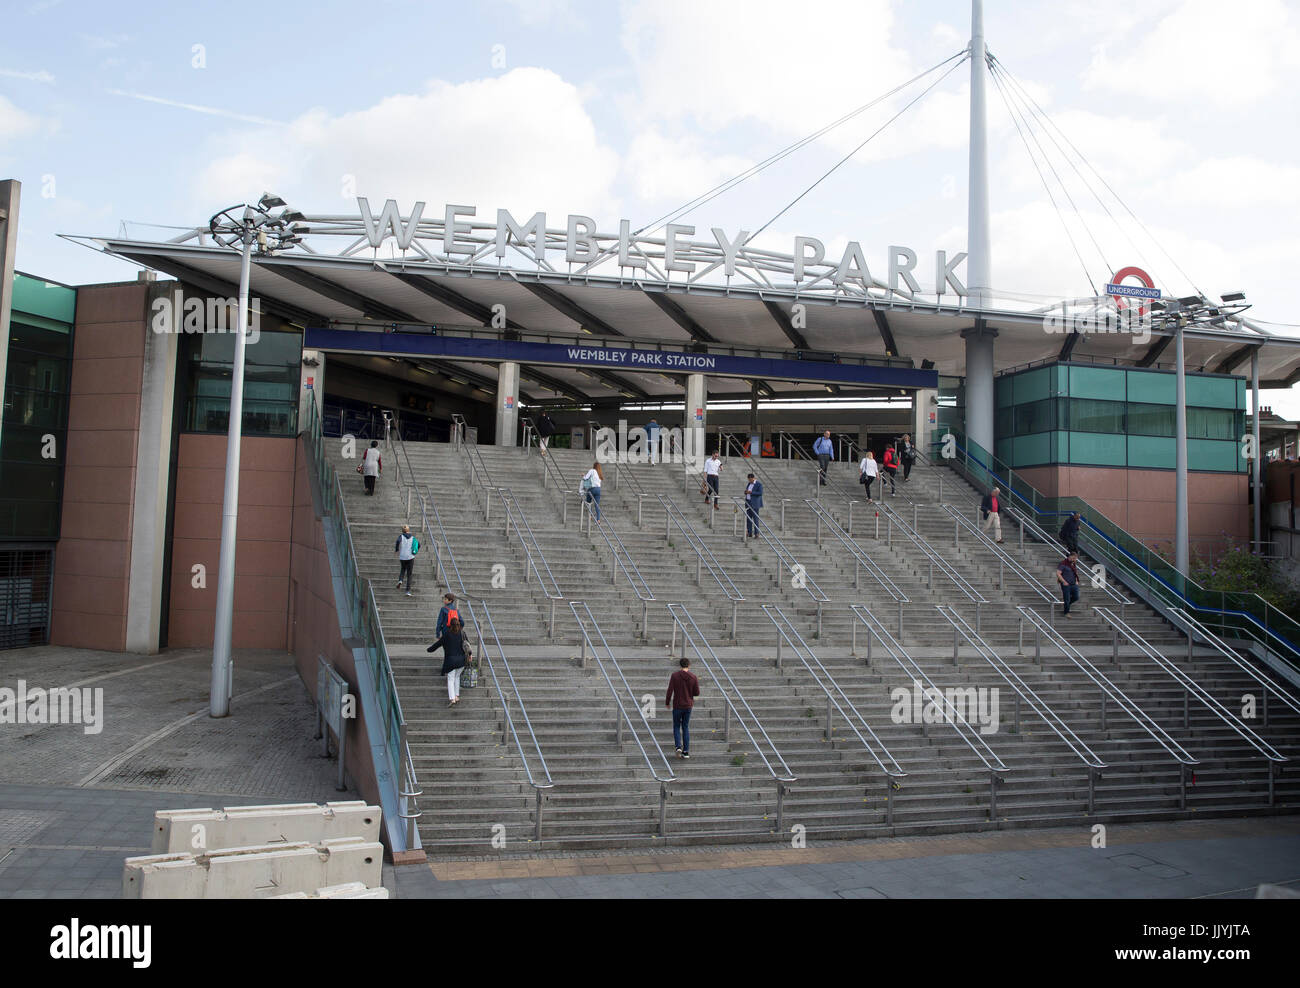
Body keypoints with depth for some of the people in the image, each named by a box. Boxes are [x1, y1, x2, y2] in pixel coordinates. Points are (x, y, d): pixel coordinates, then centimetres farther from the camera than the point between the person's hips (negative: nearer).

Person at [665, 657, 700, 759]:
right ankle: (686, 751, 8)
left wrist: (667, 703, 3)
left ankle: (678, 746, -9)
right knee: (686, 728, 12)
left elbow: (670, 691, -11)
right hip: (688, 705, 2)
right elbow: (697, 693, -2)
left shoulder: (674, 676, -10)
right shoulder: (693, 677, -5)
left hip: (677, 705, -2)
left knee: (676, 727, 13)